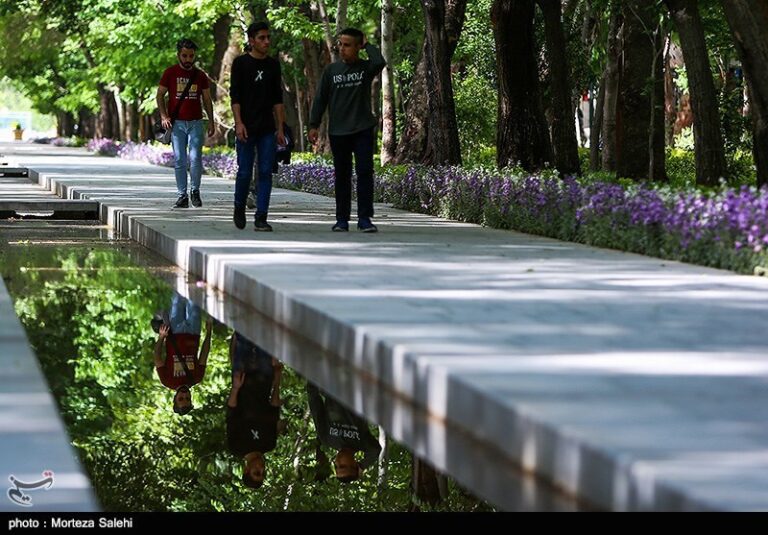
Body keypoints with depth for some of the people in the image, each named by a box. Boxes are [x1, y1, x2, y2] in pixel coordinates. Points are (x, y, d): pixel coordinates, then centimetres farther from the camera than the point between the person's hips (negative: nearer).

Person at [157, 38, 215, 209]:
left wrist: (211, 121, 6)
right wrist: (164, 116, -8)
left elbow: (207, 99, 14)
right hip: (176, 123, -1)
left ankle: (195, 191, 8)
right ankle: (182, 196, 5)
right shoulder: (170, 73, 3)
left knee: (195, 158, -9)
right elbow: (160, 95, 5)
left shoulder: (200, 75, 9)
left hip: (195, 123, 1)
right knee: (179, 161, 0)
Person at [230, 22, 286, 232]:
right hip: (246, 128, -3)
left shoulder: (273, 65, 11)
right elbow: (235, 96, -5)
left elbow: (277, 100, 13)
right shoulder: (241, 63, -1)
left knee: (265, 173, -2)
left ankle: (261, 218, -1)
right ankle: (239, 208, 23)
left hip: (267, 129, 3)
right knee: (245, 172, -1)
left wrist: (280, 129, 7)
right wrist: (239, 124, -14)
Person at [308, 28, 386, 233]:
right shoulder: (331, 70, 6)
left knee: (365, 172, -7)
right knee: (342, 175, 6)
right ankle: (342, 219, 12)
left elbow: (379, 63, -23)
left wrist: (367, 45, -8)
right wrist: (314, 125, 2)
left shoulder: (365, 68, 1)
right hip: (338, 132, 2)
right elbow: (320, 99, 8)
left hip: (363, 130, -2)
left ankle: (365, 218, -4)